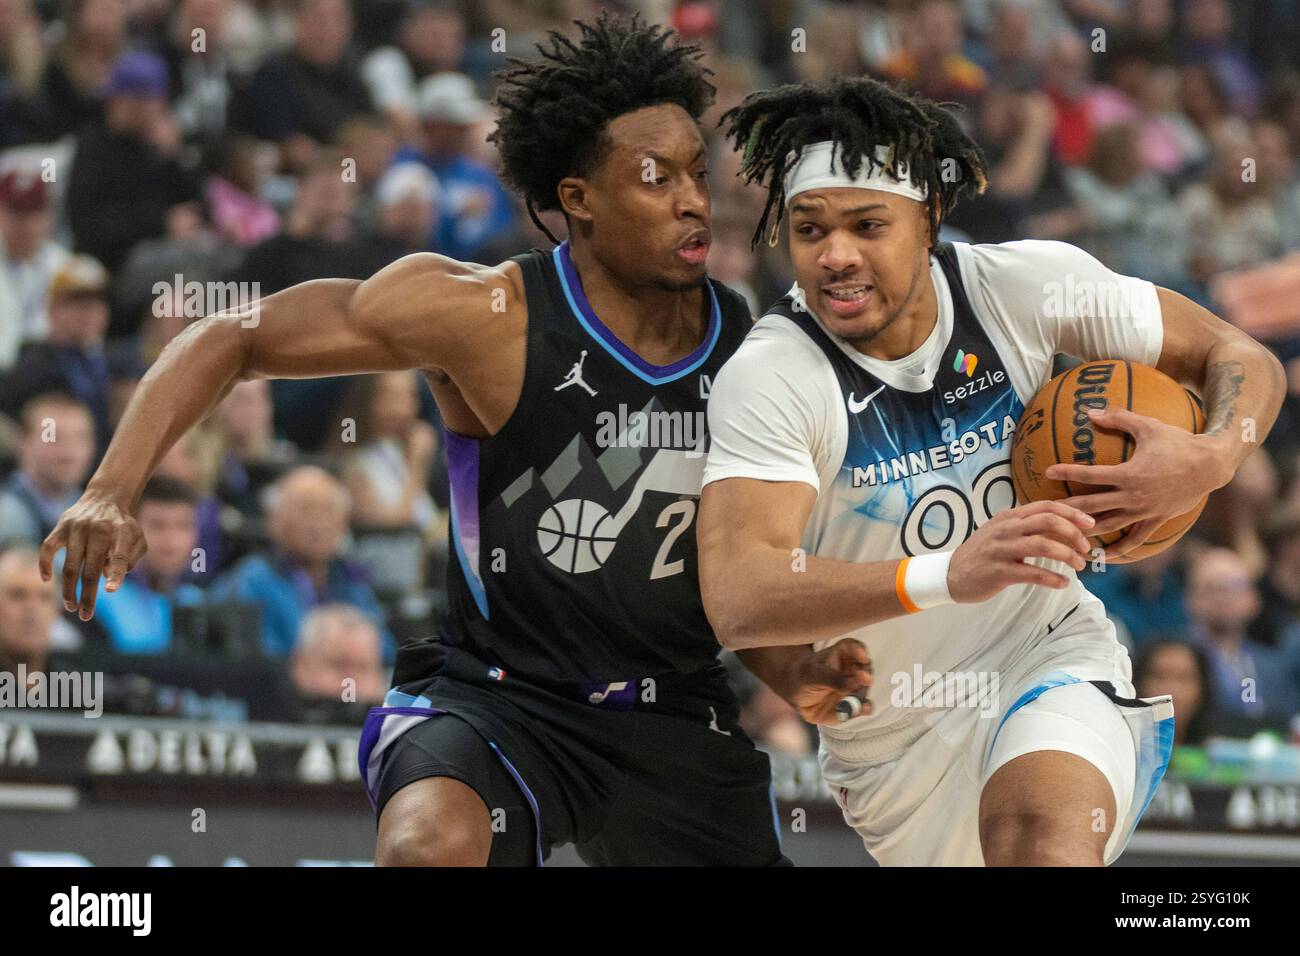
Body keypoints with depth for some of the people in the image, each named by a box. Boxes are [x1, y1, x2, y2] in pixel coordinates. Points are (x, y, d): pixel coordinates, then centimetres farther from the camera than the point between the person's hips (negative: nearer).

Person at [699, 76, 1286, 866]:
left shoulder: (1021, 286, -11)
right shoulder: (767, 378, -20)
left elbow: (1239, 357, 1)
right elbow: (735, 599, -34)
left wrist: (1212, 460, -24)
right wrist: (946, 574, -49)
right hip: (893, 734, 1)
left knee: (1040, 833, -34)